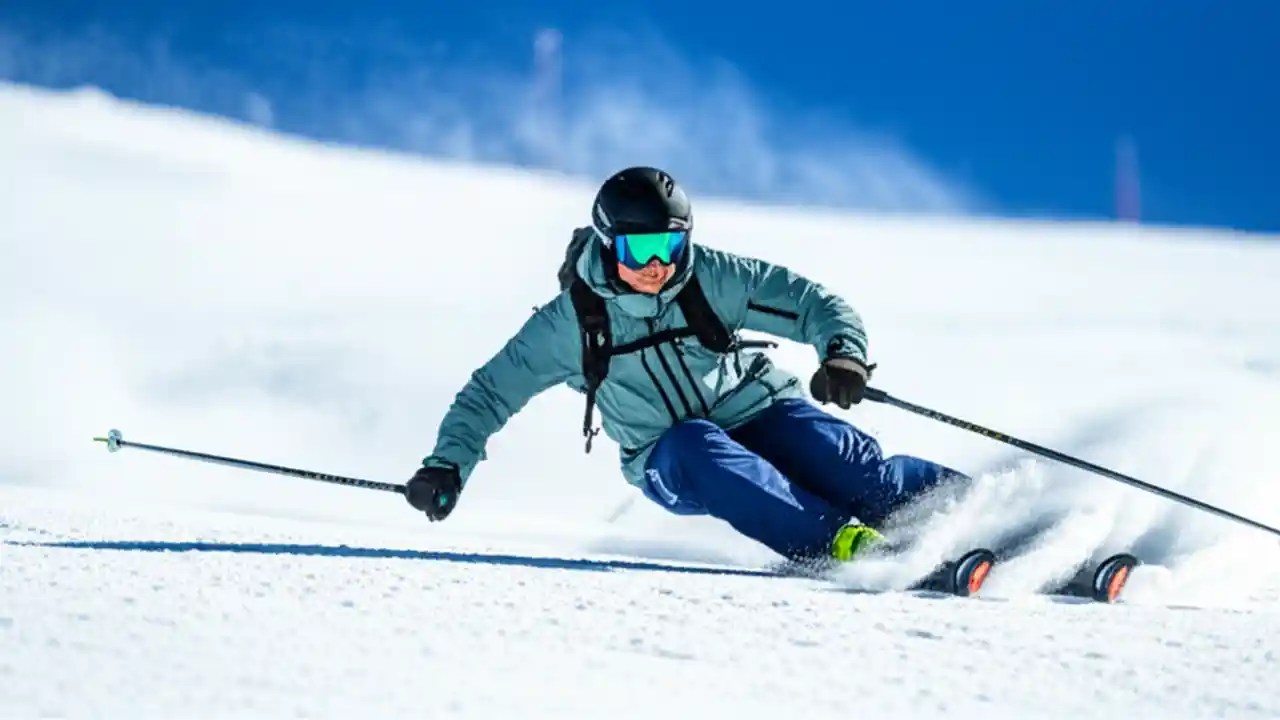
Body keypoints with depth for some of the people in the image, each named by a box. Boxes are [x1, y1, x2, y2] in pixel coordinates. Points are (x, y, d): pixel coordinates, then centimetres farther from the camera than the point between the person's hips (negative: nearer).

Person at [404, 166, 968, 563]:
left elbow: (812, 303, -8)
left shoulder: (711, 278, -8)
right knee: (697, 450, -35)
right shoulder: (571, 323, -6)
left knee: (846, 462, -27)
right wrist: (448, 466, -9)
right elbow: (492, 392, 3)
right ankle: (835, 541, -47)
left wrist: (843, 352, -28)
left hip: (757, 412, 1)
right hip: (672, 463, -1)